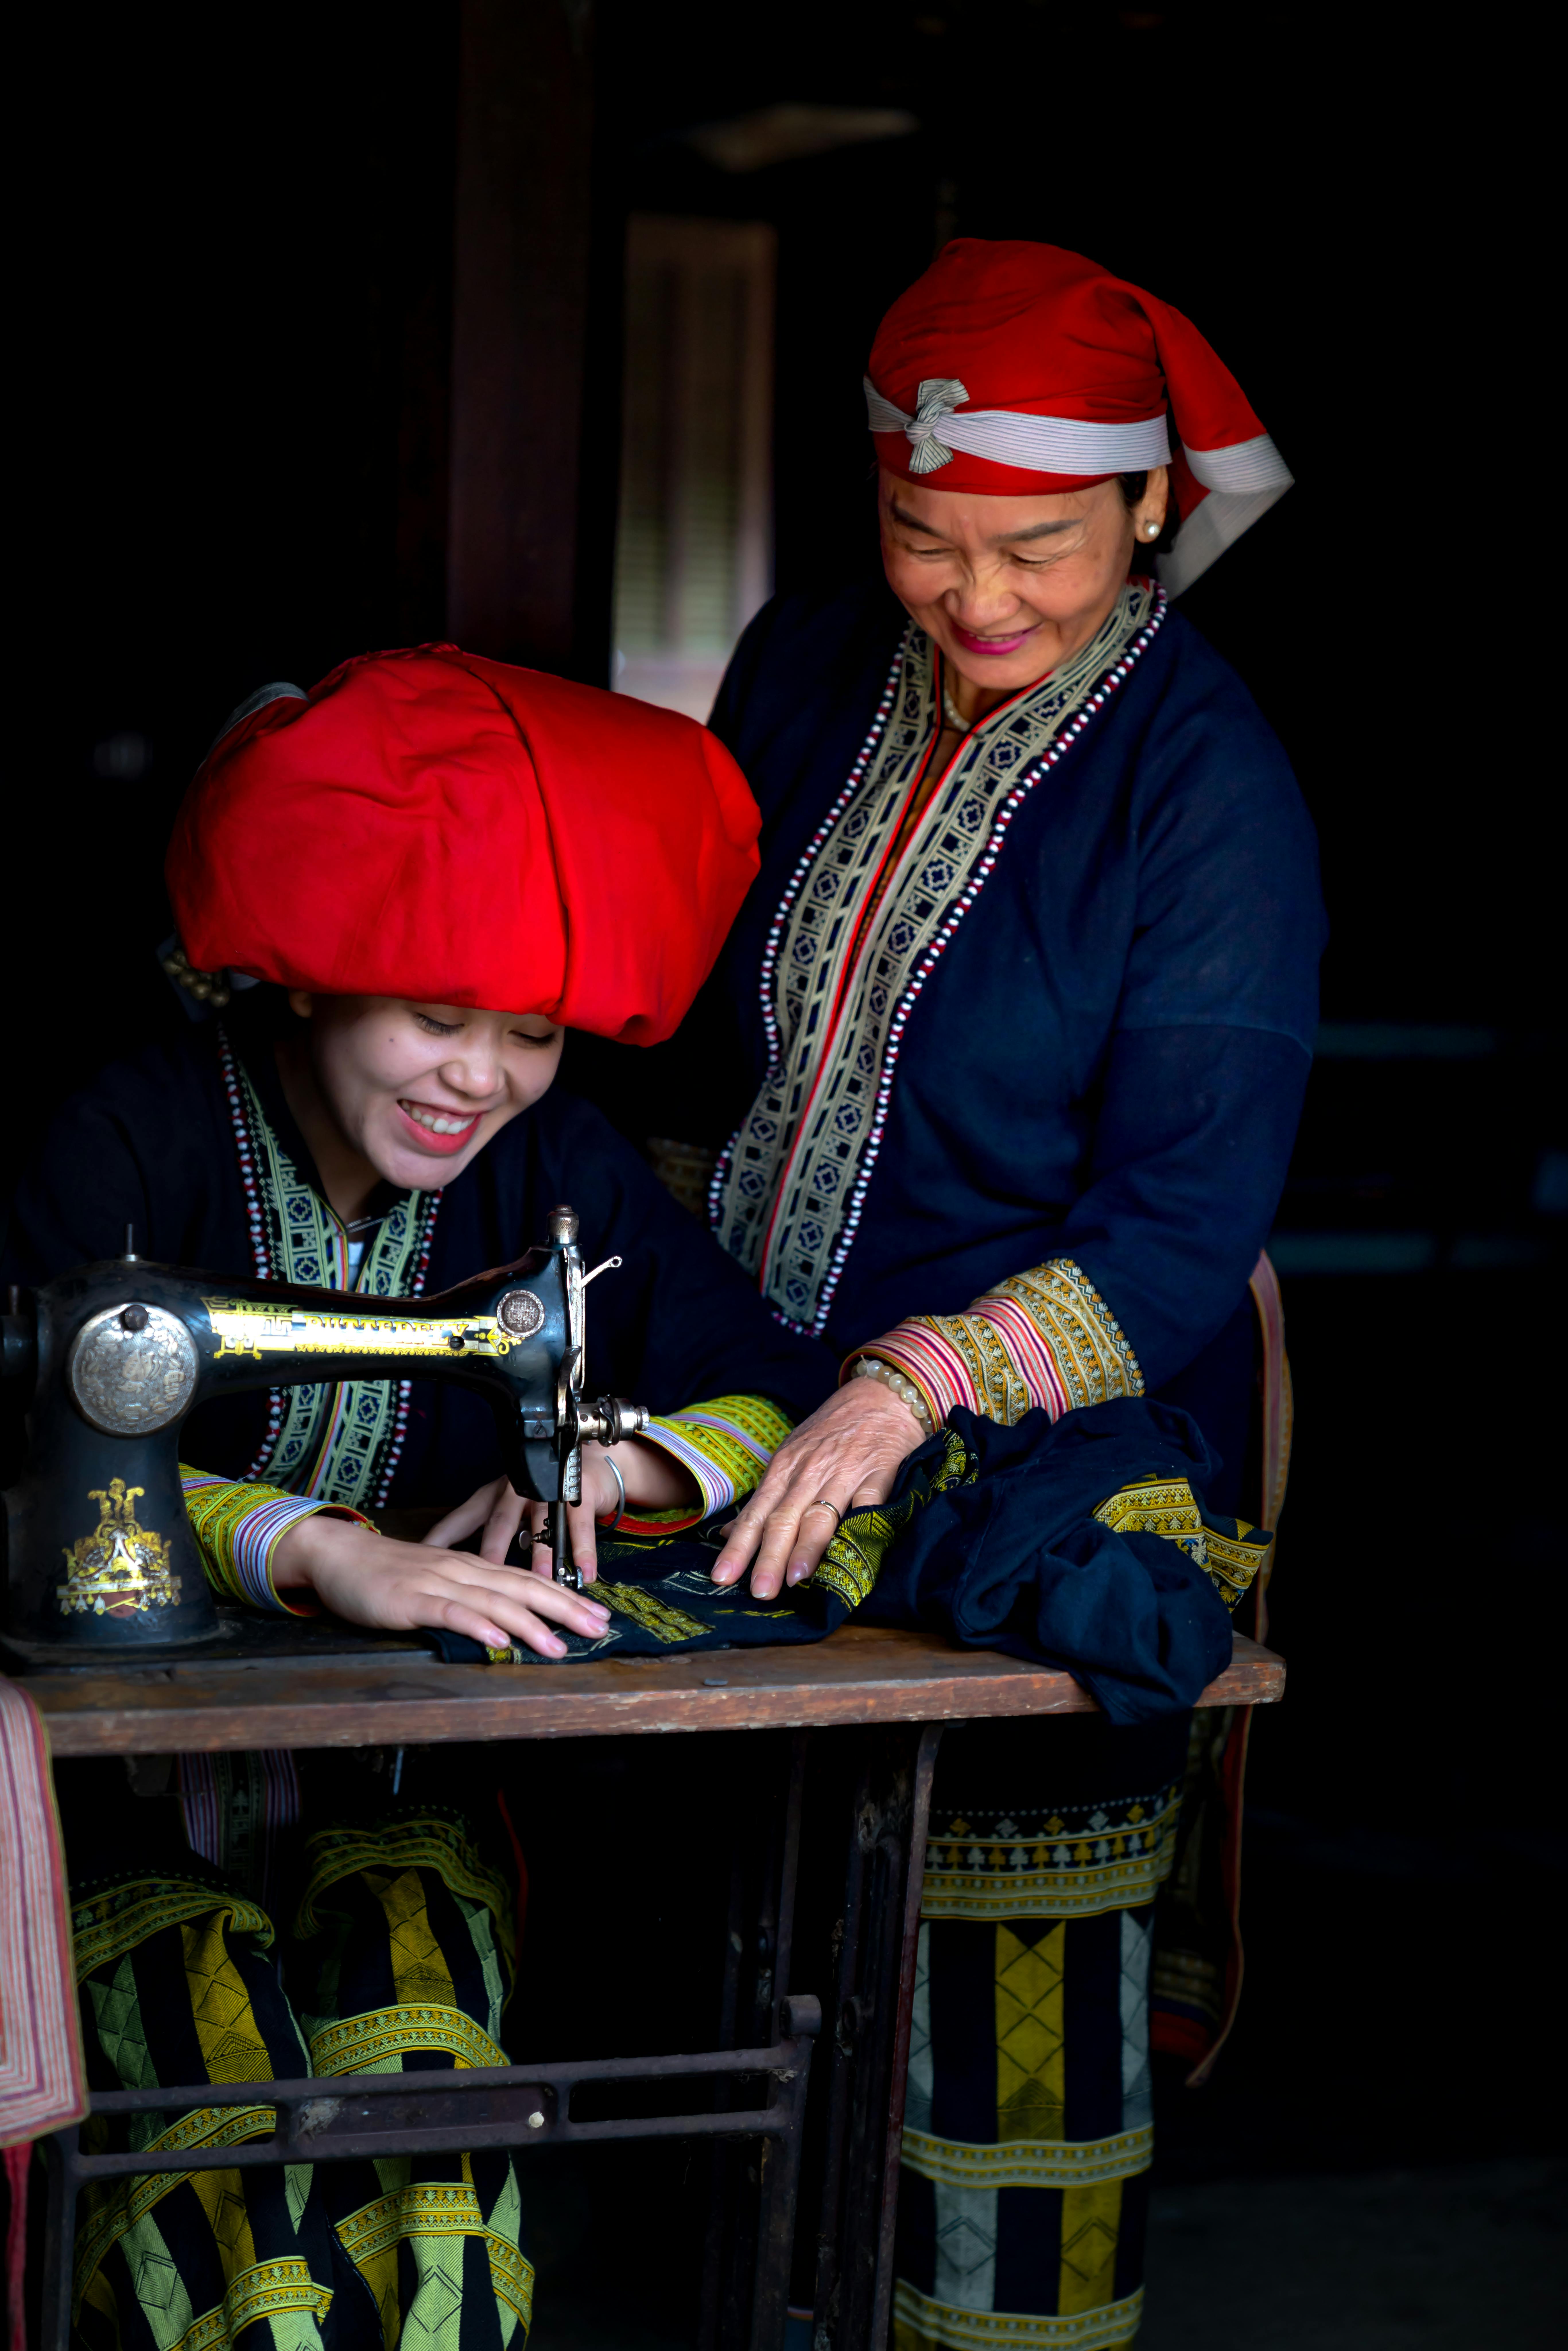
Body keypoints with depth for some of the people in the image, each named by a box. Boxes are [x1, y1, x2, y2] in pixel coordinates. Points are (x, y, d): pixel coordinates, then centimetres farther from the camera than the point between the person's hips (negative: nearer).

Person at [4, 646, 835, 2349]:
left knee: (425, 2088, -25)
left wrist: (623, 1461, -22)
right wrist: (320, 1549, -42)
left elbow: (790, 1396, 0)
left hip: (393, 1786, 3)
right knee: (238, 2127, -28)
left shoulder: (557, 1176, 1)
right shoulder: (140, 1146, -12)